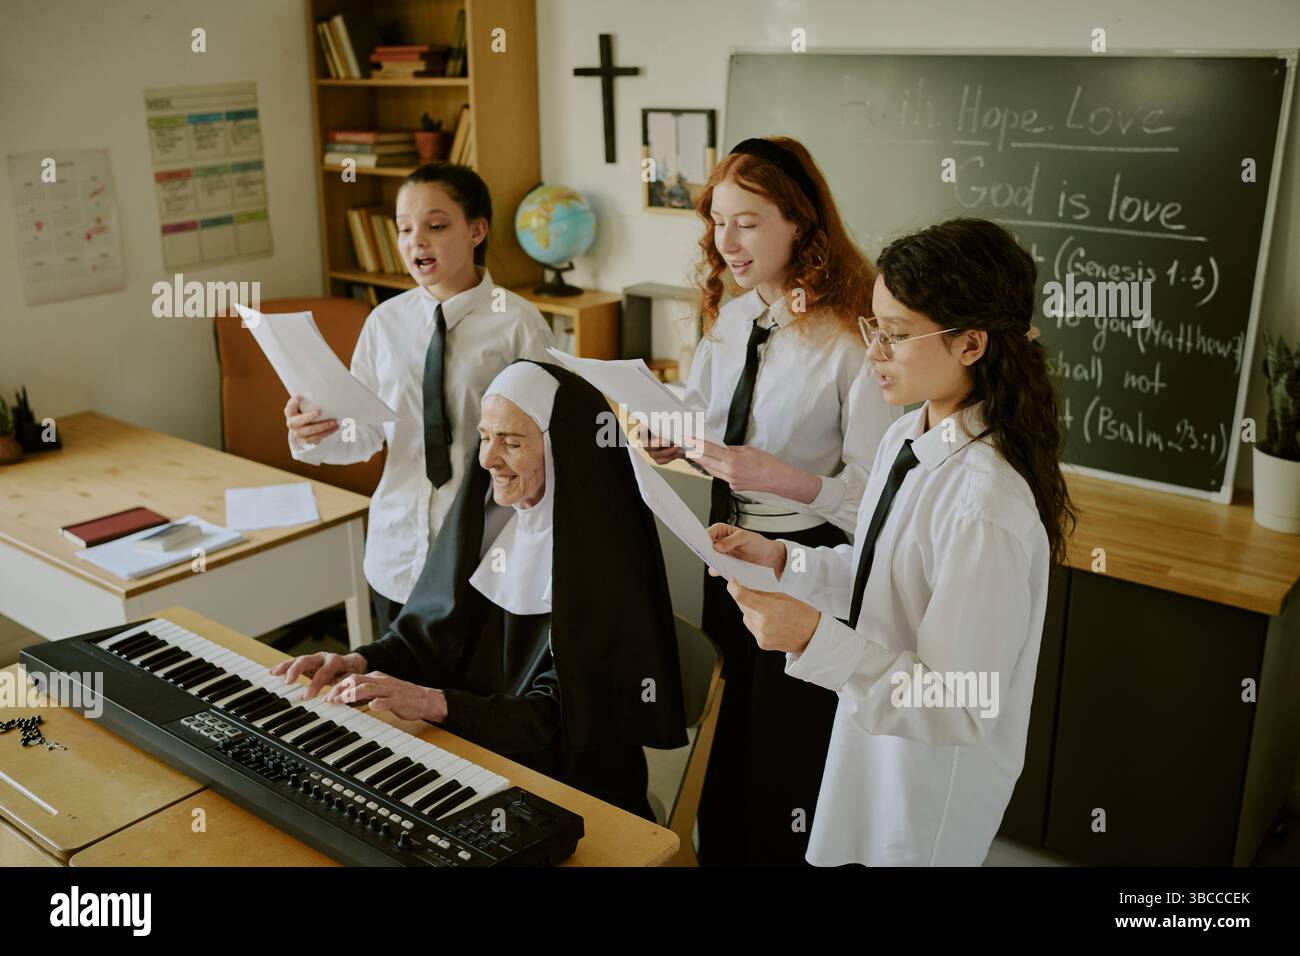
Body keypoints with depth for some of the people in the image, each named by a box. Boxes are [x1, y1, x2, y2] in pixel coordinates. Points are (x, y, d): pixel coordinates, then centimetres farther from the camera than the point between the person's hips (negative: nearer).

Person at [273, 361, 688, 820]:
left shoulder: (602, 562, -19)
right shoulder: (483, 518, 0)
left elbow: (561, 716, -19)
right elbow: (435, 627, 6)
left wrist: (433, 702, -28)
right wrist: (362, 662, -12)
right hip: (468, 749, 6)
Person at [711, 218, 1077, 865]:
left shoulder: (988, 504, -31)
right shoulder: (905, 440, -4)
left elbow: (961, 707, -27)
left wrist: (815, 639, -33)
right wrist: (782, 561, -3)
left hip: (936, 776, -8)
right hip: (876, 729, 8)